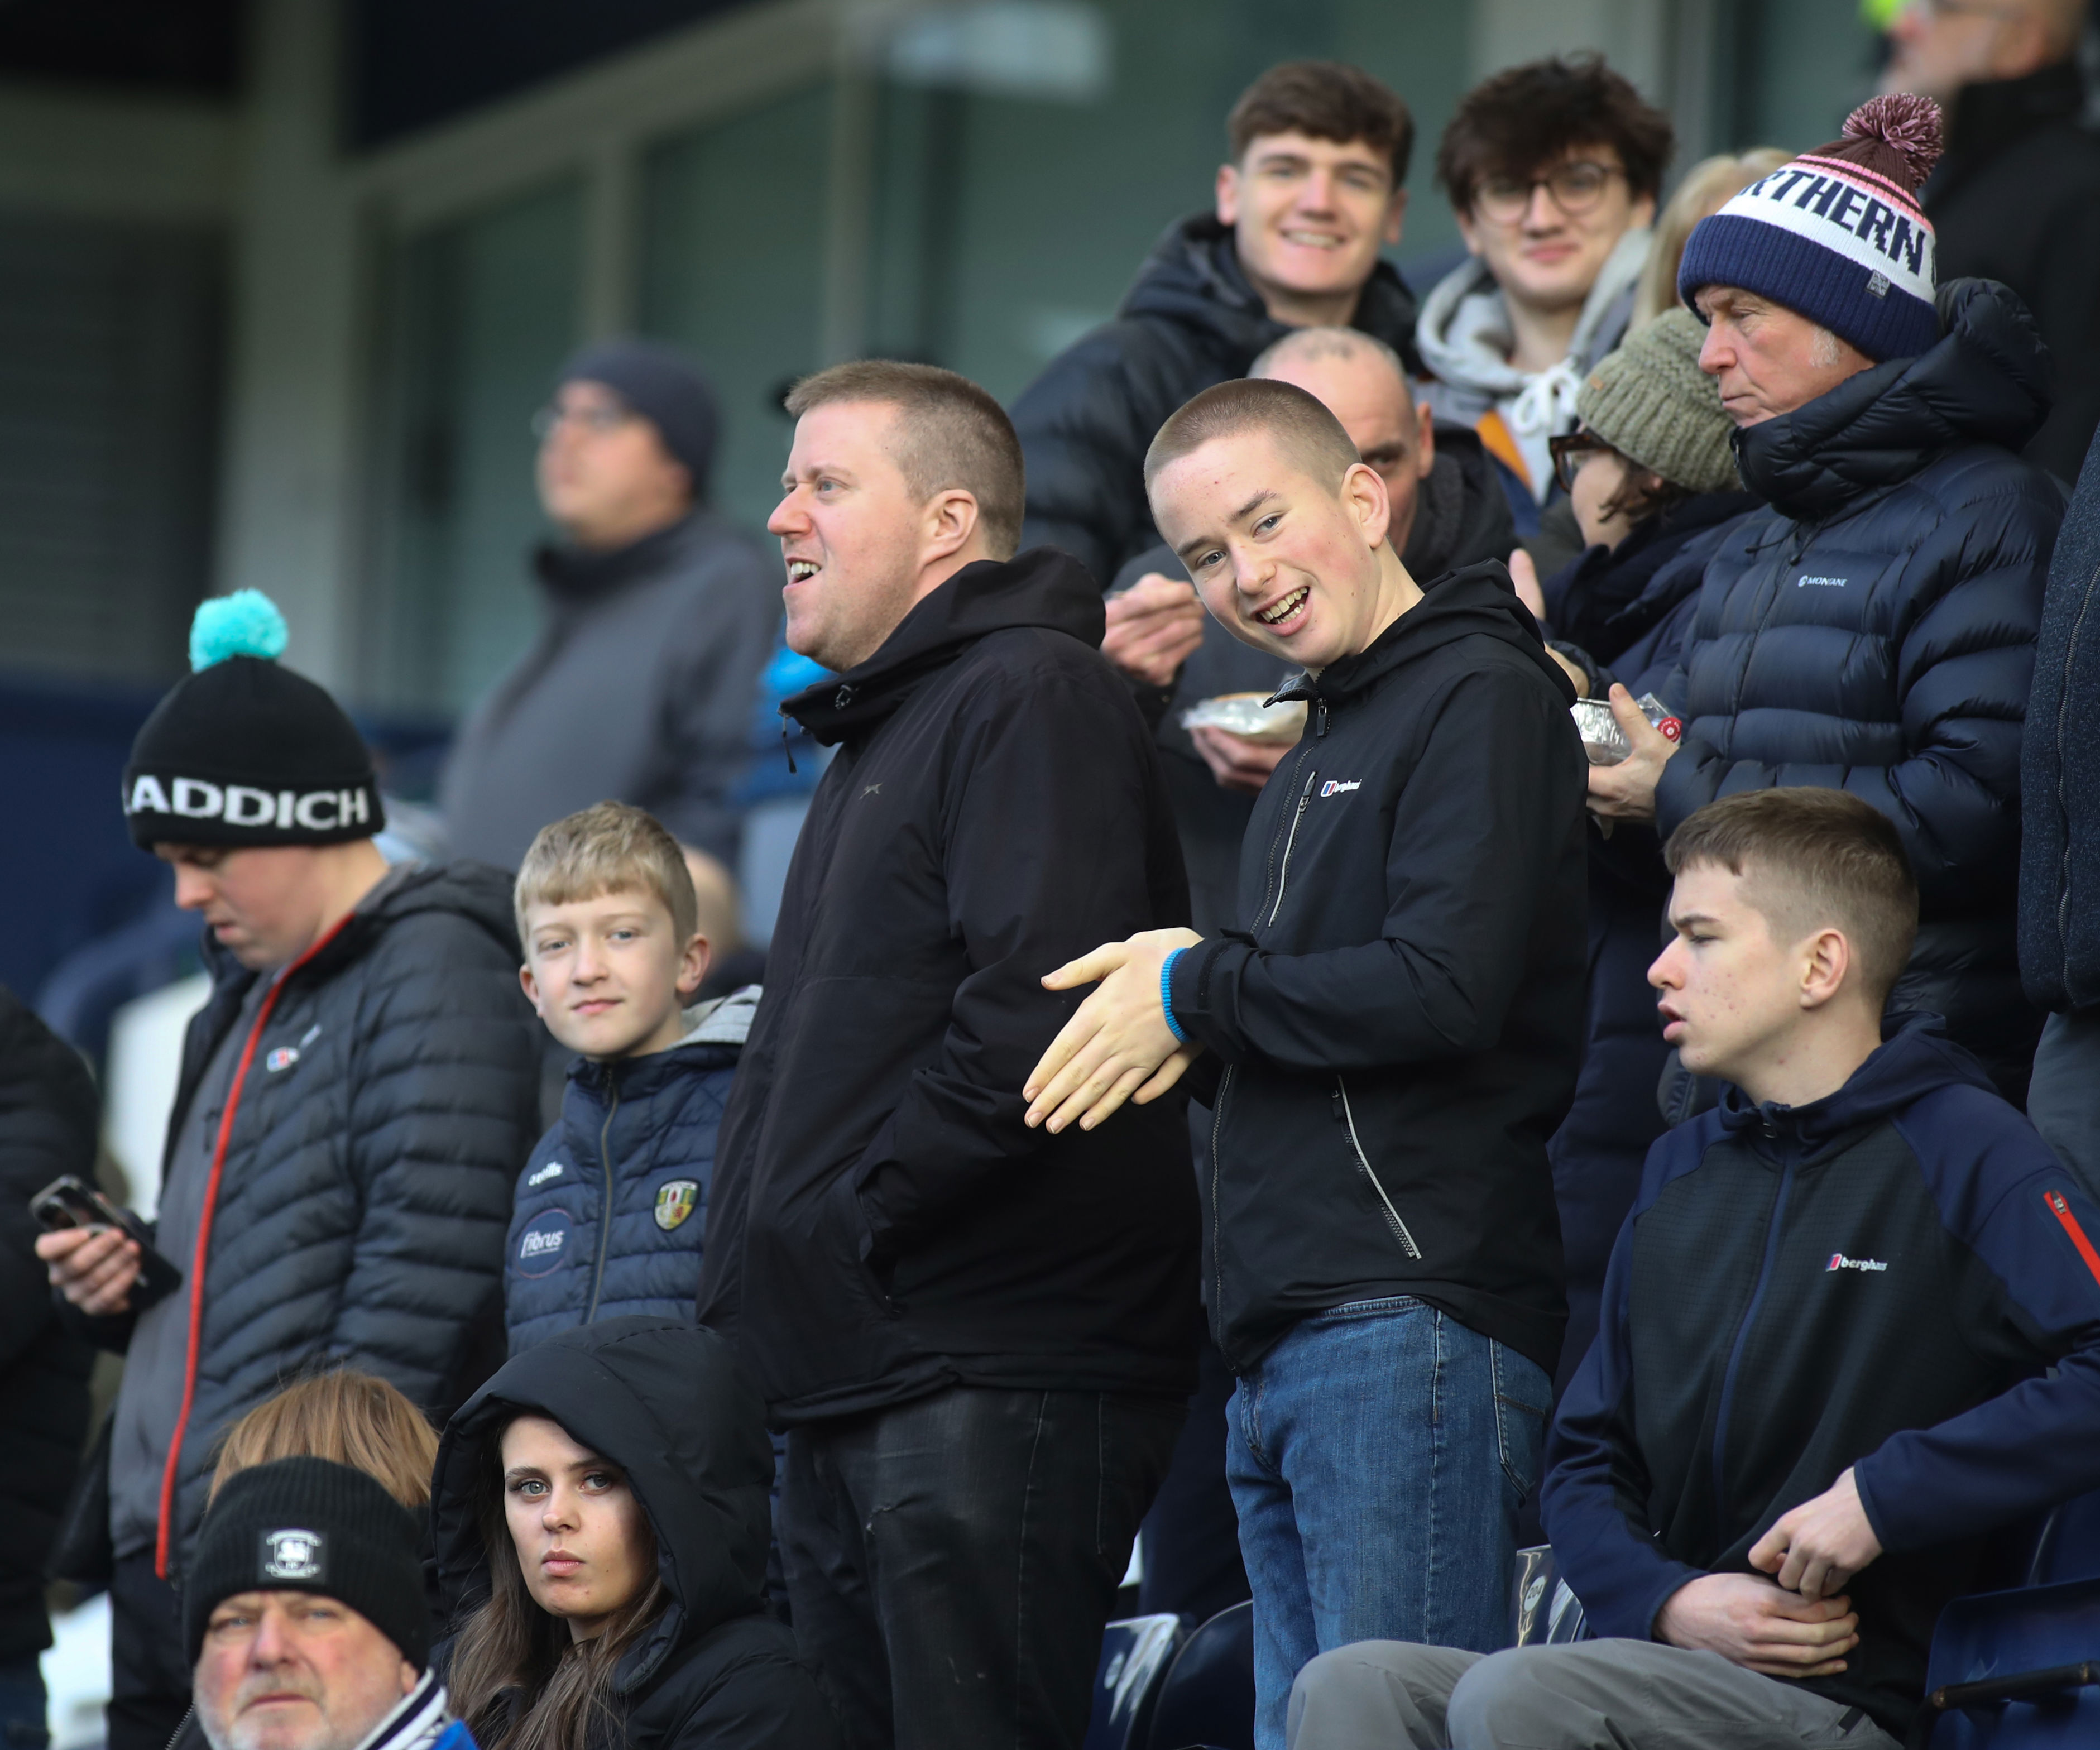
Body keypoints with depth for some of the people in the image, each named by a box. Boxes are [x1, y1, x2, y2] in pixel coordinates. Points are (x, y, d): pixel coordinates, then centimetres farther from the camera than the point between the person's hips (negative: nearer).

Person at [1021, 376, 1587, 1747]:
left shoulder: (1483, 697, -6)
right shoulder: (1324, 743, 25)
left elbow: (1444, 989, -17)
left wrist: (1195, 992, -5)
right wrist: (1205, 1007, 7)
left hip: (1413, 1327, -10)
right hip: (1288, 1353, 10)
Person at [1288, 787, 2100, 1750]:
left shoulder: (1958, 1149, -2)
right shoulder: (1681, 1174, 21)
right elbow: (1585, 1456, 22)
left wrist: (1884, 1495, -17)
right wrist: (1668, 1599, 0)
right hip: (1678, 1657, 7)